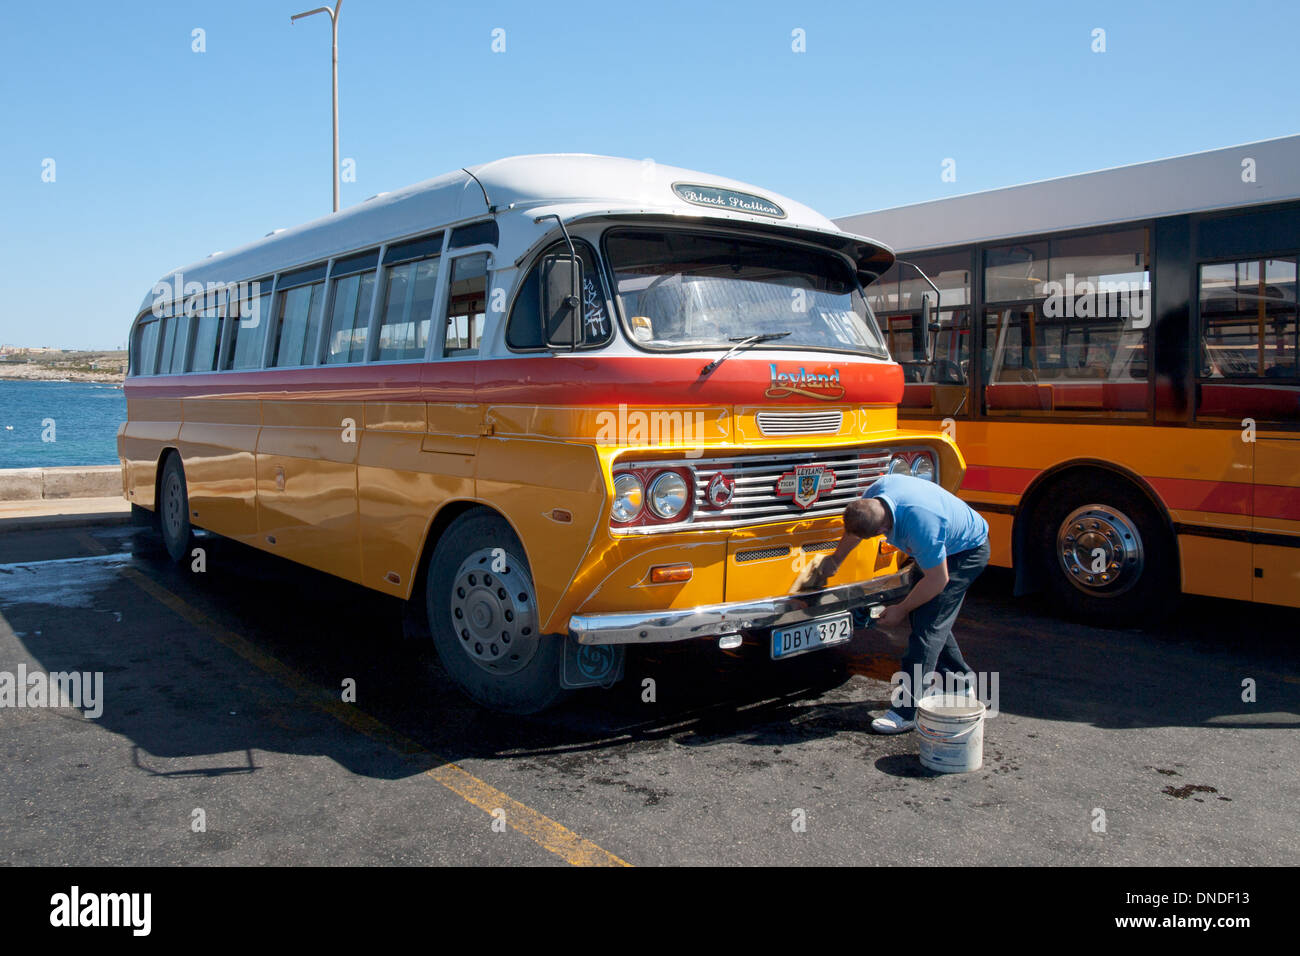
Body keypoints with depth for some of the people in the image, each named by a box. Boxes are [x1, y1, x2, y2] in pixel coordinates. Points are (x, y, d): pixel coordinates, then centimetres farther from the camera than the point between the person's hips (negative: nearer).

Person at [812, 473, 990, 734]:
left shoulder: (920, 525, -42)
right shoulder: (877, 491, -20)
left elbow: (938, 580, -28)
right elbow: (855, 527, 4)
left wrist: (901, 610, -15)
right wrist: (835, 559, 13)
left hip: (967, 552, -9)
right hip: (946, 544, 9)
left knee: (927, 625, -13)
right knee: (925, 616, 14)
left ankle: (909, 710, -9)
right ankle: (960, 683, 32)